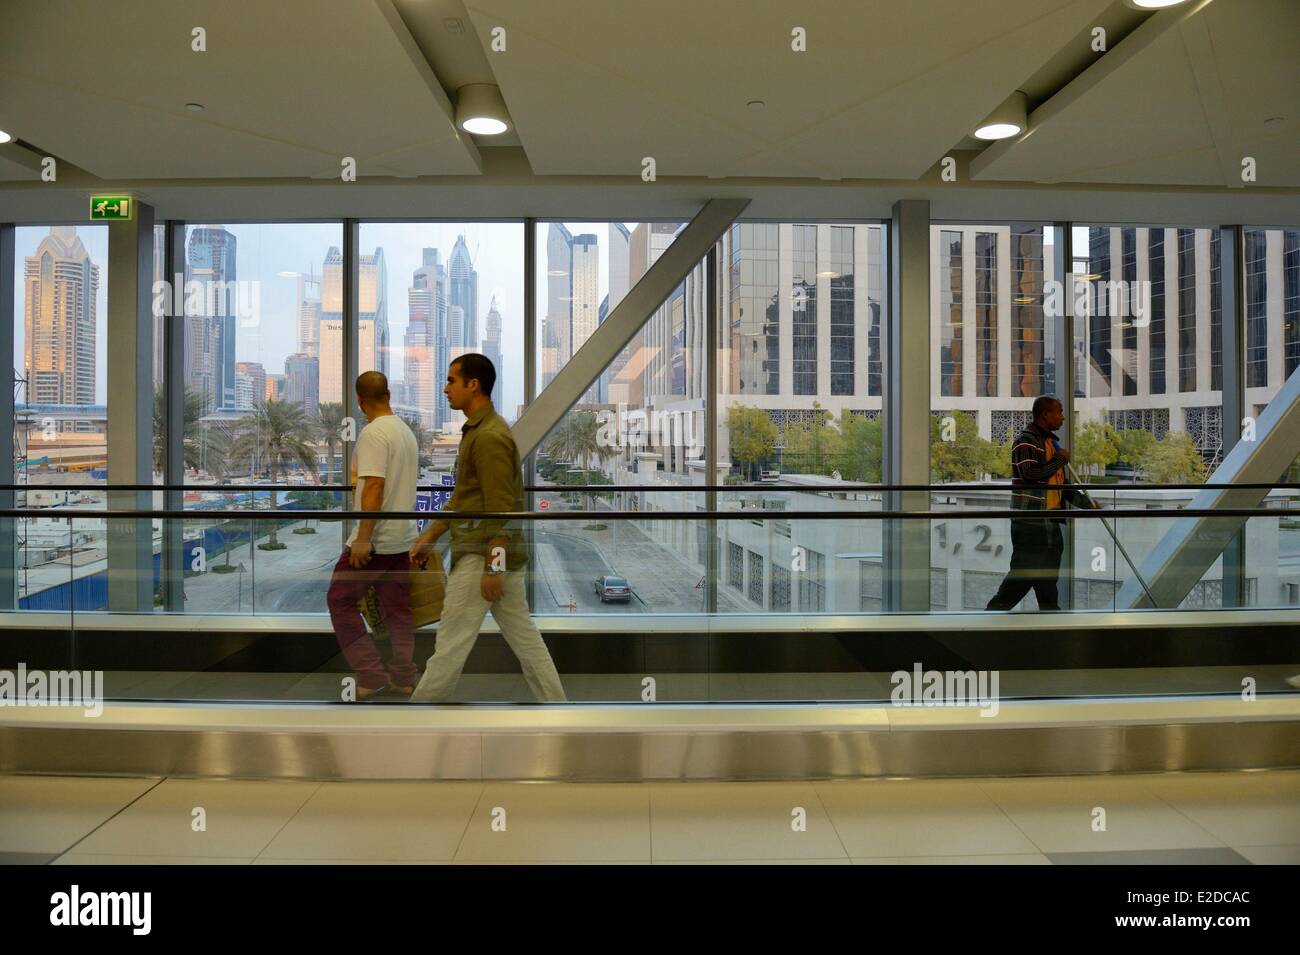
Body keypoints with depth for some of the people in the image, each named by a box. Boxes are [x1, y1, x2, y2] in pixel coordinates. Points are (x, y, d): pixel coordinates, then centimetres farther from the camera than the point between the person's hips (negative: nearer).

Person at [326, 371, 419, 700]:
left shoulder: (374, 432, -15)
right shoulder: (406, 431, 13)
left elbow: (374, 485, -25)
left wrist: (363, 539, -25)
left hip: (375, 540, -9)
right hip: (403, 538, 9)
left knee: (340, 601, 4)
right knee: (398, 610, 13)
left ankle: (370, 674, 2)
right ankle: (403, 678, 17)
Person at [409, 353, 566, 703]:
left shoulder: (490, 436, -16)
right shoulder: (477, 430, 16)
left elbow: (501, 509, -20)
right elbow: (462, 498, 22)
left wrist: (492, 567, -21)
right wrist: (429, 536, 20)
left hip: (485, 554, -10)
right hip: (500, 555, 10)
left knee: (451, 641, 1)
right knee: (524, 637, 11)